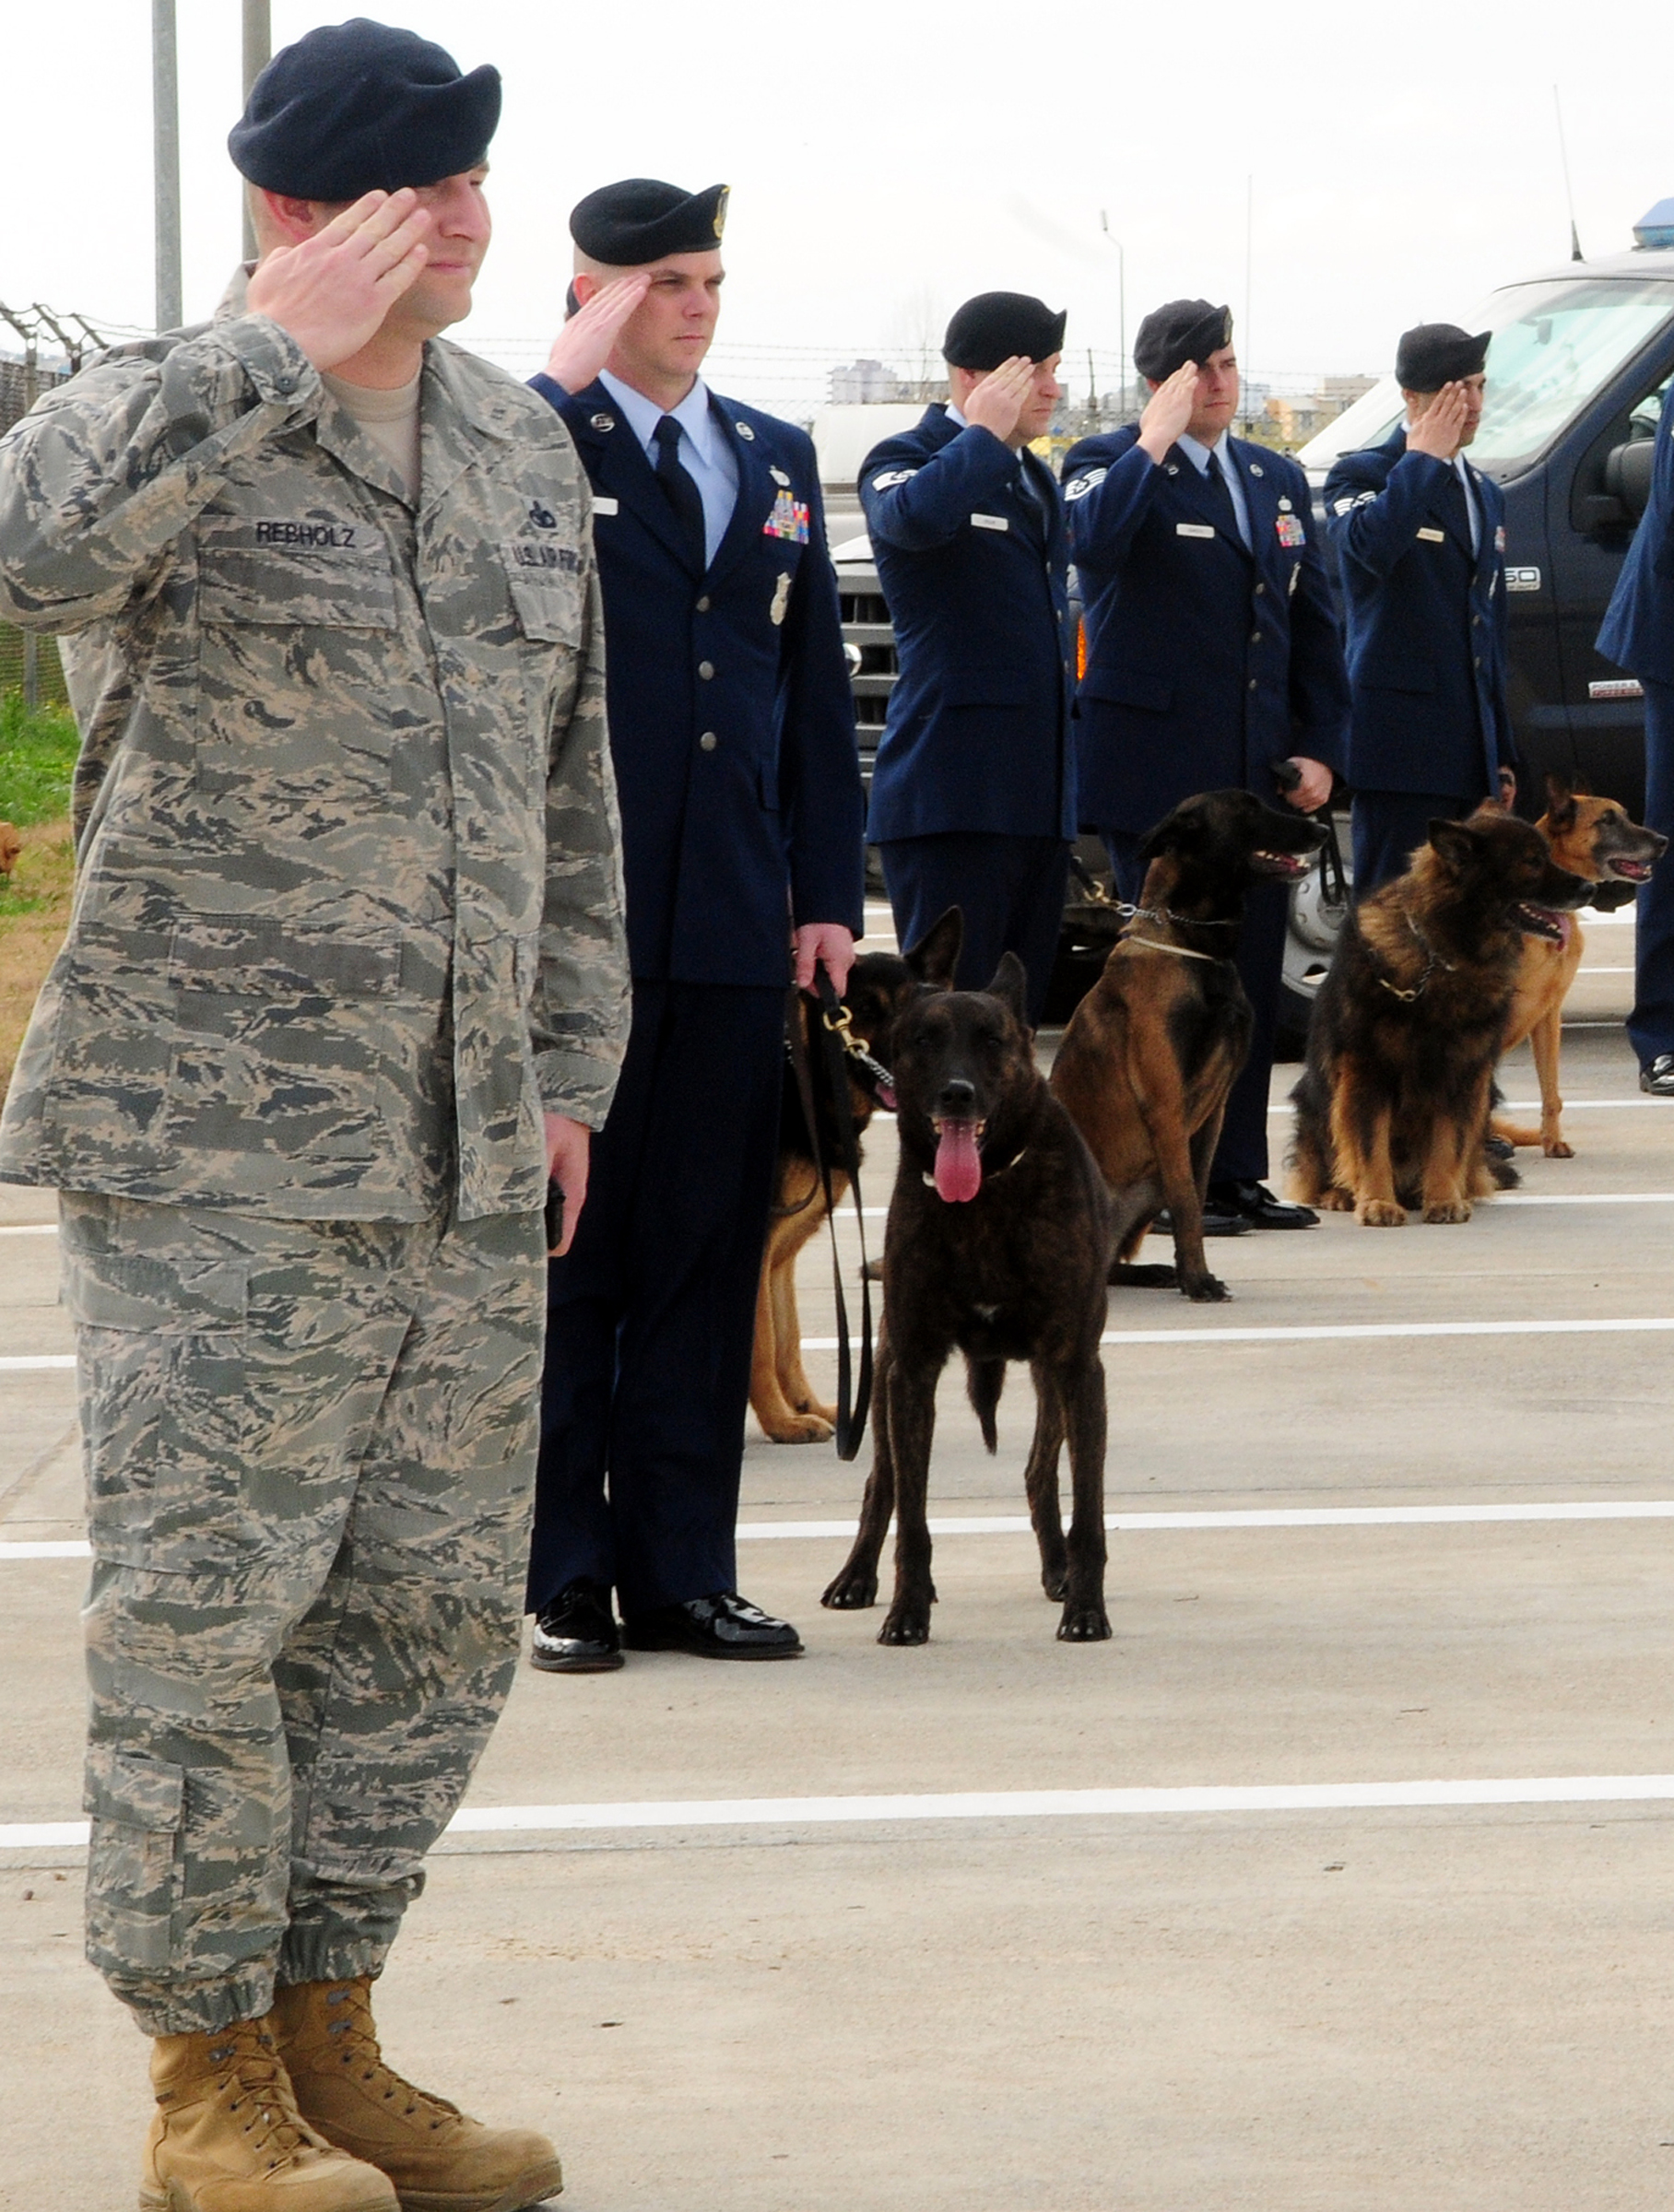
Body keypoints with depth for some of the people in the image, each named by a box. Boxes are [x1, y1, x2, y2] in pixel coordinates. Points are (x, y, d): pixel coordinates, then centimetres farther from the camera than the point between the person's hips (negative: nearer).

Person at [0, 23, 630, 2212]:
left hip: (462, 1158, 7)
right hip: (215, 1146, -7)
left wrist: (568, 1060, 19)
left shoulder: (522, 447, 14)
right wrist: (278, 351, -28)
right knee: (206, 1611, -3)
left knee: (431, 1610, 10)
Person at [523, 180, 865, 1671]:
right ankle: (560, 1579, 8)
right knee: (564, 1250, 1)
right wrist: (574, 370, -20)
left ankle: (682, 1572, 14)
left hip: (731, 929, 5)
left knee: (708, 1253, 7)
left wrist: (829, 896, 9)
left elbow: (818, 693, 15)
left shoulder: (774, 460, 15)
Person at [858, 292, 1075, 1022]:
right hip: (953, 791, -8)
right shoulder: (905, 461, -4)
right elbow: (915, 517, -30)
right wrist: (986, 431, -14)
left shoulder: (1034, 478, 21)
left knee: (1018, 1014, 6)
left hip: (1038, 797, 8)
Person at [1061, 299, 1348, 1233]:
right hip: (1161, 769, -6)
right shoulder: (1114, 464, -3)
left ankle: (1238, 1172, 12)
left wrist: (1321, 749, 9)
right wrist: (1154, 444, -25)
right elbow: (1090, 544, -26)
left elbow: (1315, 625, 17)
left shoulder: (1279, 480, 16)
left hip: (1260, 771, 6)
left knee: (1255, 975, 6)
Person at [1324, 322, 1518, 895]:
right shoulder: (1361, 476, -3)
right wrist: (1423, 458, -15)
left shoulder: (1486, 495, 20)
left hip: (1470, 751, 7)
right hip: (1401, 741, -7)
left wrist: (1502, 753, 21)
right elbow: (1369, 546, -28)